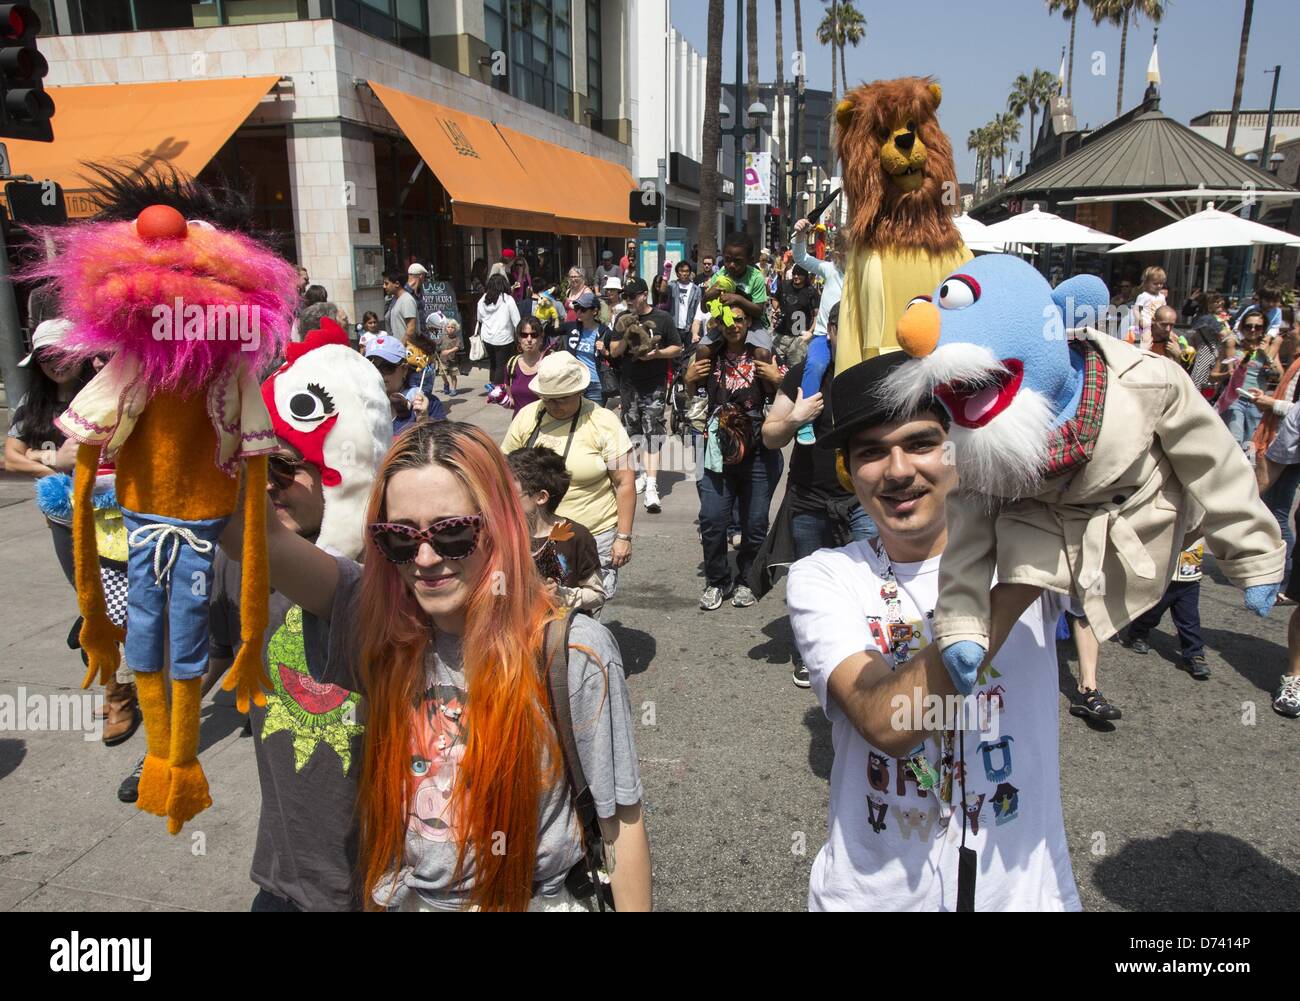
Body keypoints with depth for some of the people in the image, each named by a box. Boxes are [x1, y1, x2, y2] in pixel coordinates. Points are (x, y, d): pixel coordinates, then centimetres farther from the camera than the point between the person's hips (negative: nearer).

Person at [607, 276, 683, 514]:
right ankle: (646, 473, 25)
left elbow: (677, 349, 2)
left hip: (655, 385, -4)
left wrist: (656, 354, -15)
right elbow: (614, 352, 6)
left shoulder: (661, 318, -1)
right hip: (629, 384, 4)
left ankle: (651, 486, -14)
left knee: (652, 432, -10)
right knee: (634, 431, 9)